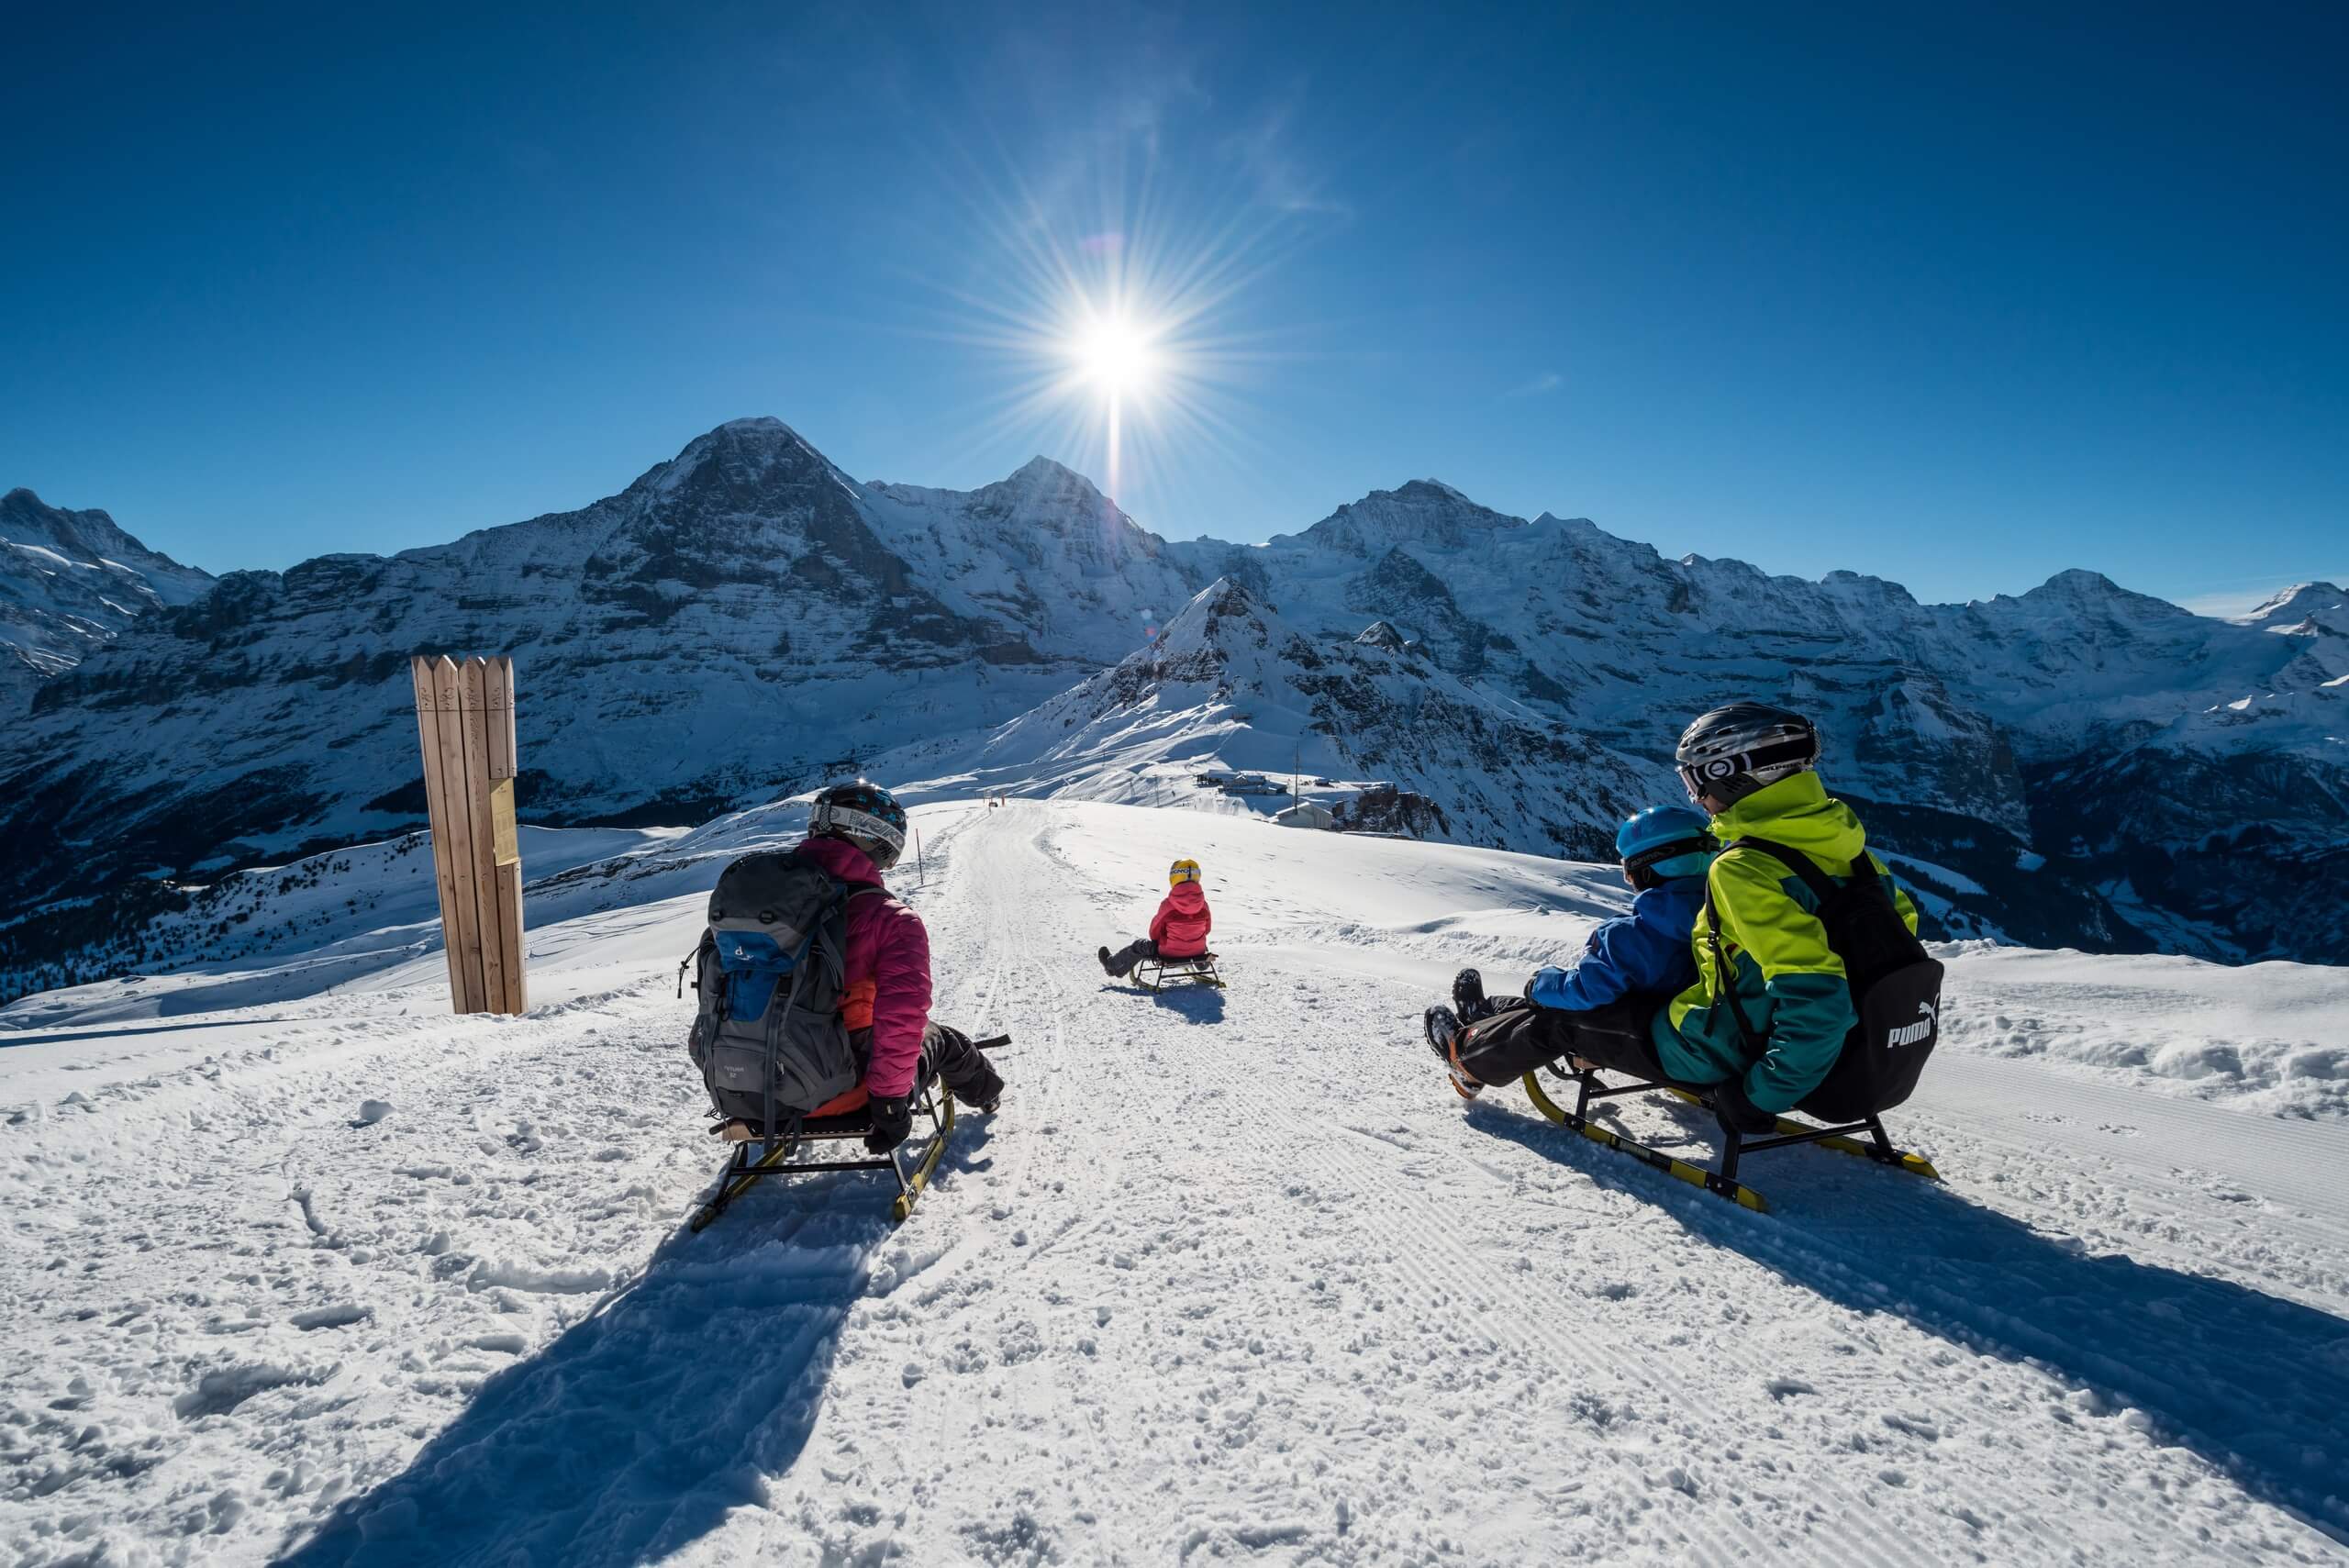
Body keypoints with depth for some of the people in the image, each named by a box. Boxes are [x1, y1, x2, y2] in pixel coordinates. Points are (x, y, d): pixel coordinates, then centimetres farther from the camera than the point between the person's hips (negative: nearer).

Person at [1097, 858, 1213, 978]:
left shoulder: (1167, 904, -20)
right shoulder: (1203, 904, -11)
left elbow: (1155, 932, -7)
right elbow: (1207, 928, 5)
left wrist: (1155, 938, 17)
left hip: (1170, 951, -3)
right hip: (1198, 950, 3)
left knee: (1139, 945, 19)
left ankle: (1113, 965, 37)